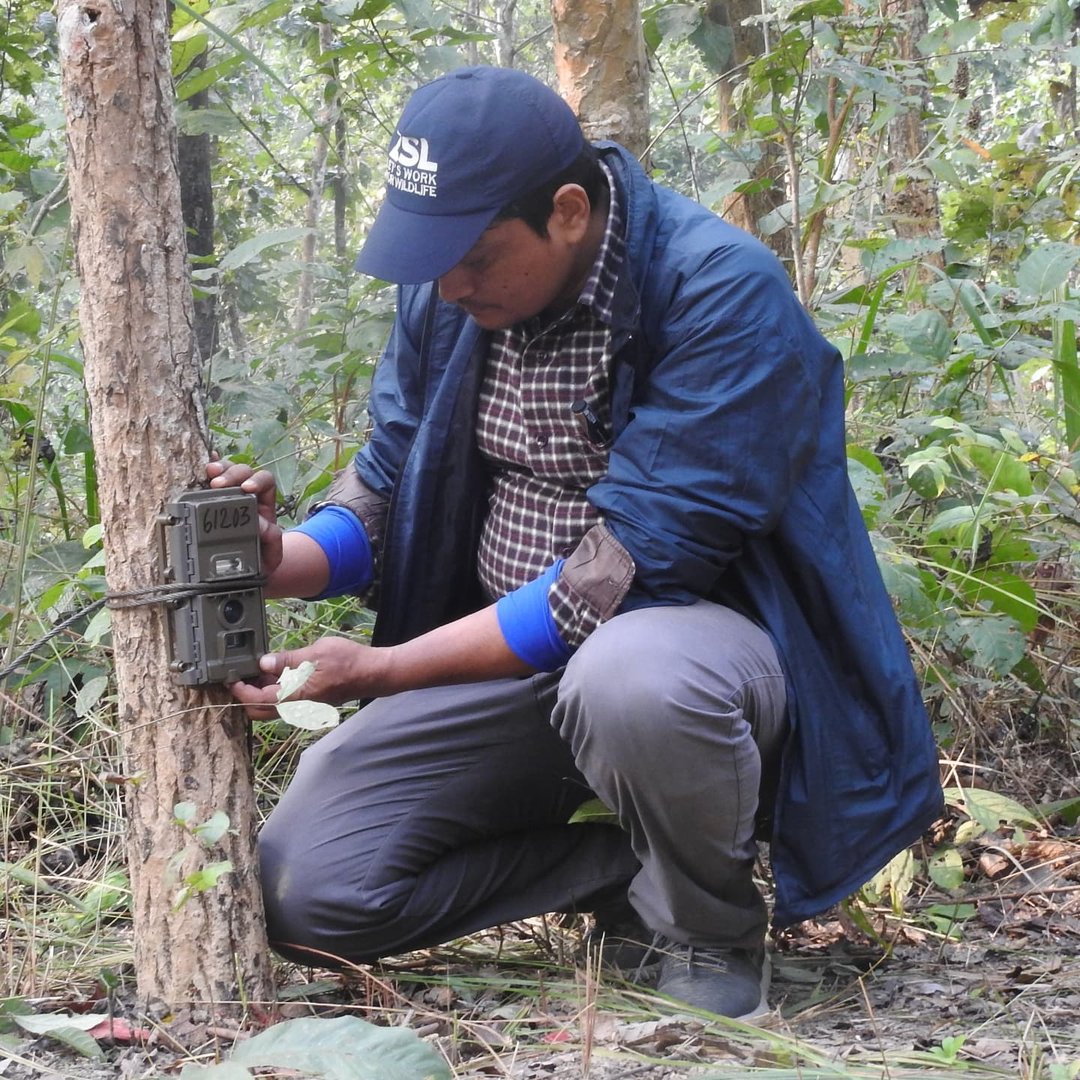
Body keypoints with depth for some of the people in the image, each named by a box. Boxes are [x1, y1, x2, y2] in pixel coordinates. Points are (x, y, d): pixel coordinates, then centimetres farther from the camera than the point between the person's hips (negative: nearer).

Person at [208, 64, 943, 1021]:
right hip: (502, 654, 6)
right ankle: (631, 871, 6)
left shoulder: (722, 295, -23)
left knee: (630, 680, -43)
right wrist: (281, 562, -16)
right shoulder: (447, 287, -1)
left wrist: (380, 671, -26)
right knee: (301, 894, -10)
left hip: (694, 633, -6)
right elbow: (388, 479, 8)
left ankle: (712, 934, -10)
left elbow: (630, 568, -25)